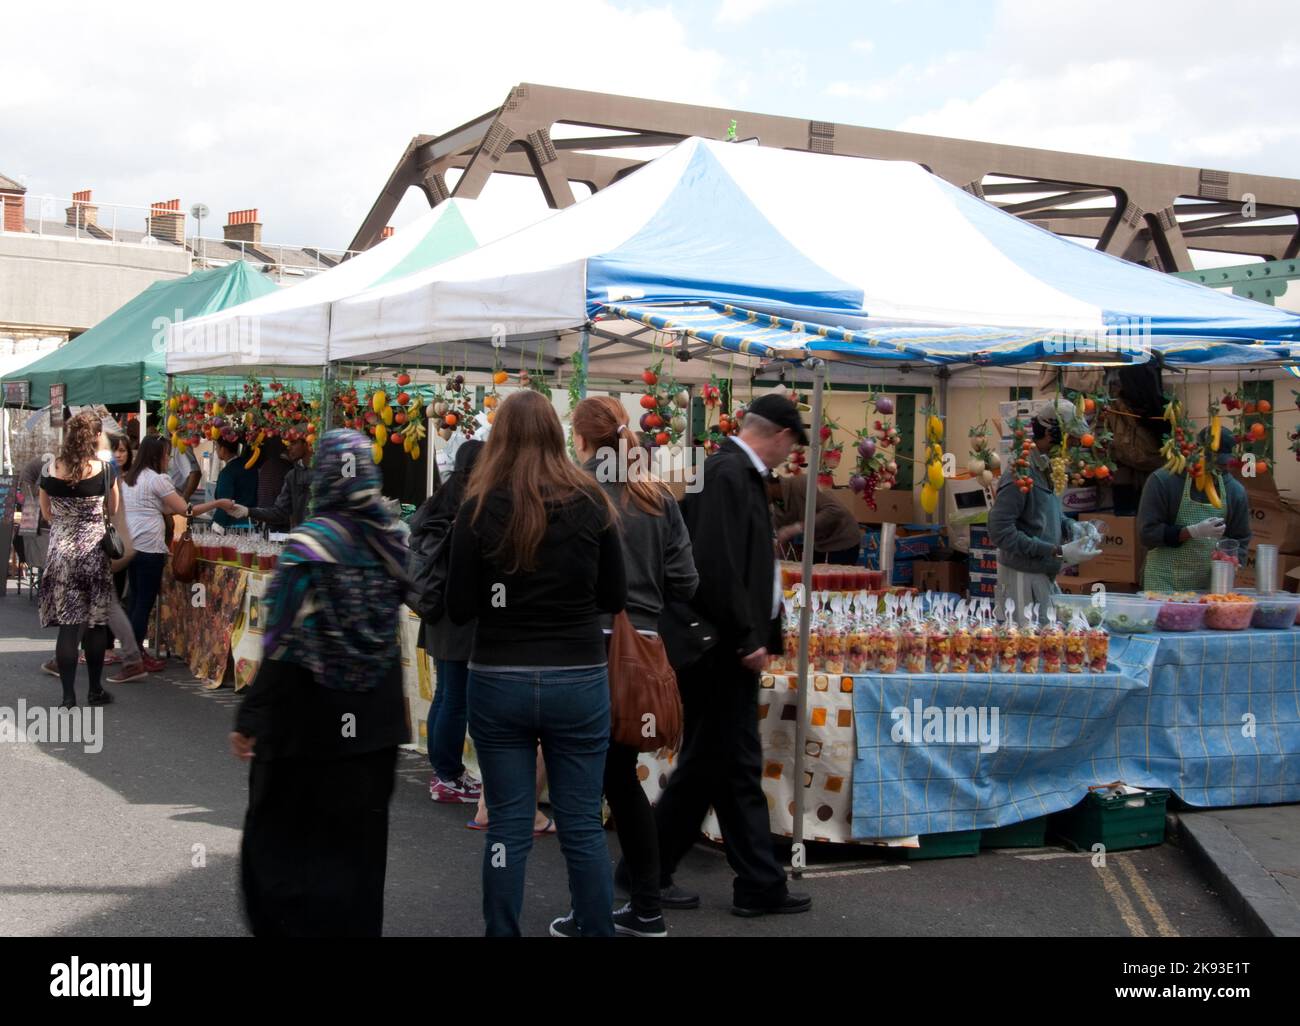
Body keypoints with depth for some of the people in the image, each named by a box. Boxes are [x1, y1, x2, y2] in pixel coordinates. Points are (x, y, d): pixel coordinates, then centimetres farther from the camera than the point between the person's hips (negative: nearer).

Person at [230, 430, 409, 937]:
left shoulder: (309, 545, -15)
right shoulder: (394, 539, -1)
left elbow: (283, 643, -17)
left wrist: (249, 720, -12)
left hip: (309, 721, -5)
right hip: (376, 720, 5)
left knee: (280, 839, 10)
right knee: (360, 839, 15)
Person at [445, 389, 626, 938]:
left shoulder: (480, 508, -6)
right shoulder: (590, 504, -3)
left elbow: (459, 608, -3)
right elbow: (615, 598, 4)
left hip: (499, 682, 0)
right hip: (578, 681, 1)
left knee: (507, 826, 8)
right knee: (582, 825, 9)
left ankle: (502, 933, 15)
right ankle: (597, 931, 17)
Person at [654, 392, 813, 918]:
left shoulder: (737, 472, 12)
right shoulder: (727, 474, -18)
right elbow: (716, 565, -25)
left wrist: (756, 632, 18)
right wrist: (747, 638, -21)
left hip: (732, 650, 10)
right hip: (720, 651, -10)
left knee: (740, 770, 12)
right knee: (705, 766, 1)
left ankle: (760, 884, 18)